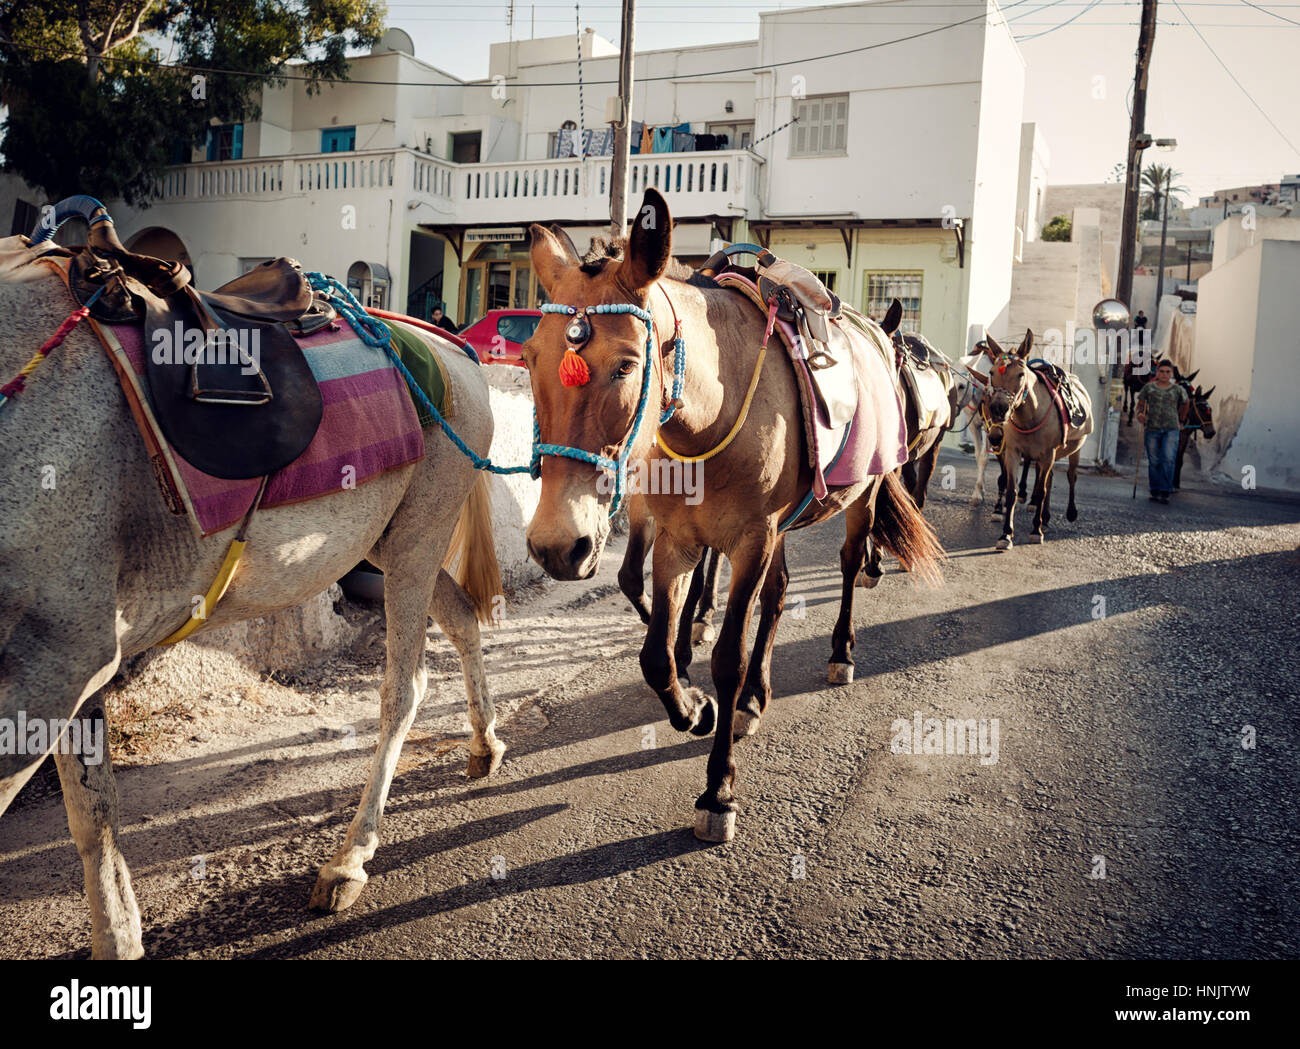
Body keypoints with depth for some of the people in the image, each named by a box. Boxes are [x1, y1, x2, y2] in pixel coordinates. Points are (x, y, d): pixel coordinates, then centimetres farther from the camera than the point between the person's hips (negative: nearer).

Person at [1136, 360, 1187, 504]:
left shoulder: (1178, 390, 6)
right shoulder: (1148, 388, 4)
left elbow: (1184, 405, 24)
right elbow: (1140, 405, 7)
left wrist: (1180, 421, 29)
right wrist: (1140, 414, -14)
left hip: (1171, 429, -1)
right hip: (1152, 429, 1)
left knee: (1168, 460, -14)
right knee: (1153, 462, 3)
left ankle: (1165, 493, -13)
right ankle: (1155, 492, 13)